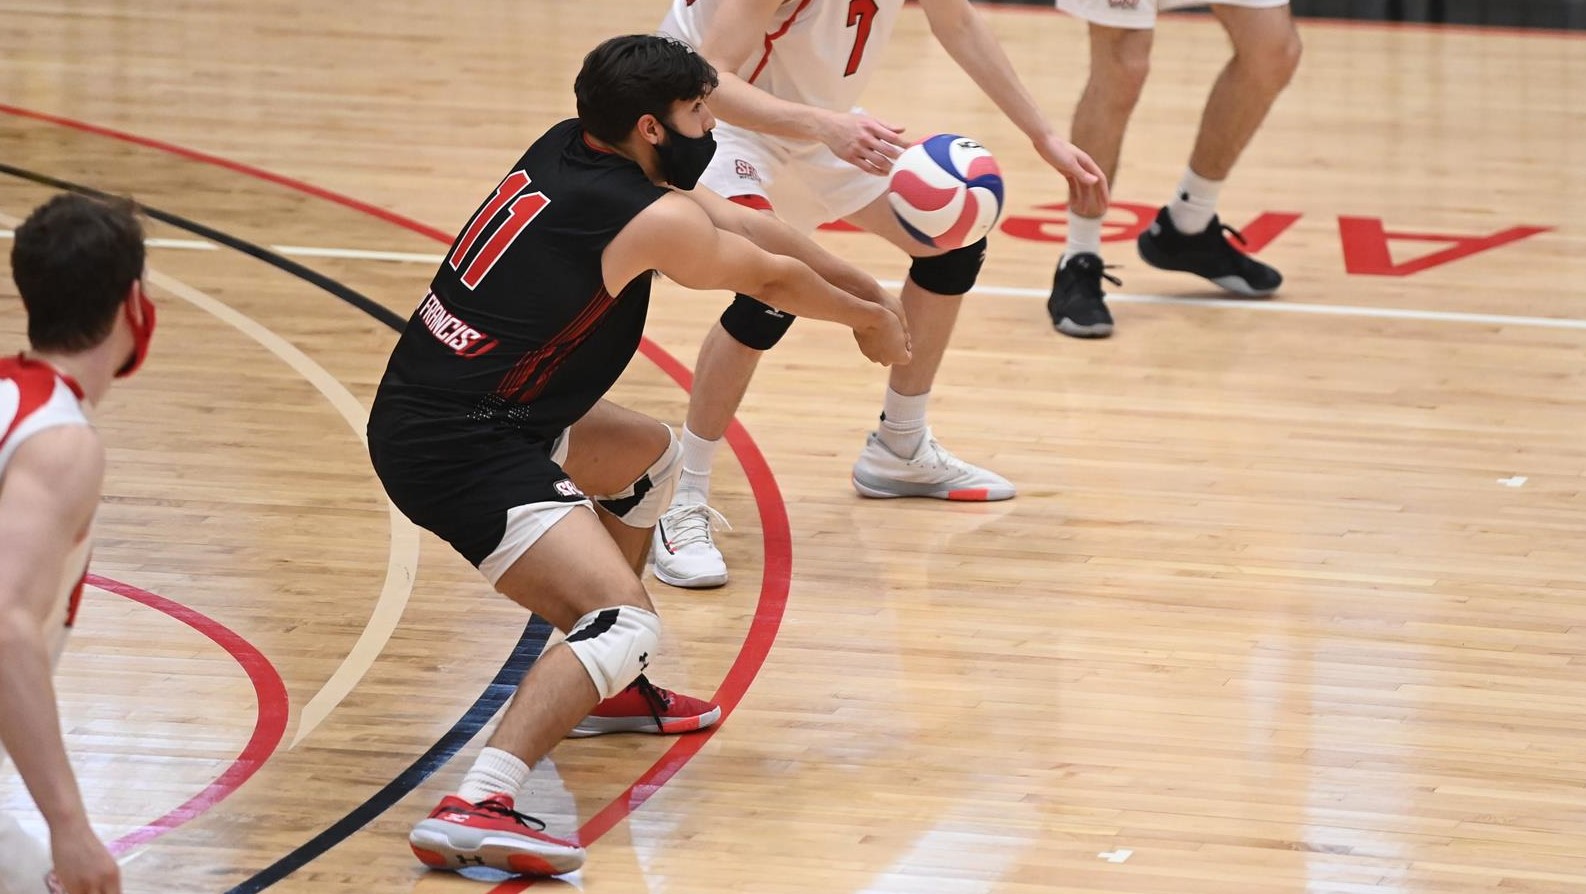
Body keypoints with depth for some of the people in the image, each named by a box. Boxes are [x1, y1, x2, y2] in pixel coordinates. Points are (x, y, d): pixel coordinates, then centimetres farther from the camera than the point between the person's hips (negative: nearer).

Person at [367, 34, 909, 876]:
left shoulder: (569, 149, 7)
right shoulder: (650, 222, -16)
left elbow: (737, 223, 18)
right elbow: (771, 278, 3)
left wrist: (862, 286, 27)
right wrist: (868, 321, 23)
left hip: (431, 404, 10)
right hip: (458, 449, -10)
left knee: (648, 458, 30)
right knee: (626, 624, -19)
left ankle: (608, 688, 38)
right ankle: (475, 808, -34)